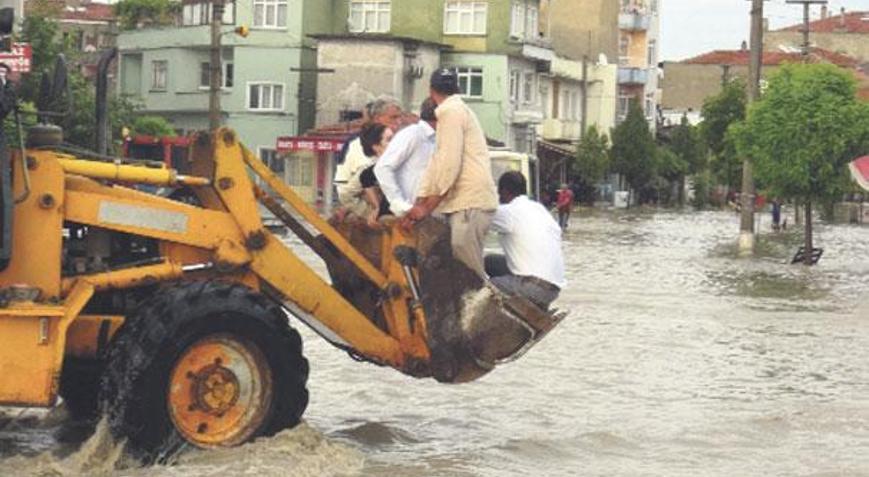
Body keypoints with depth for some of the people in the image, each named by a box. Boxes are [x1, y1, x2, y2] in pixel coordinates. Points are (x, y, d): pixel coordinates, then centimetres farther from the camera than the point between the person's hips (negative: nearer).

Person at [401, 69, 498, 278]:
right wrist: (419, 204, 14)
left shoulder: (451, 111, -7)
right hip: (466, 201, 10)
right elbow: (435, 165, 20)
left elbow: (449, 164, -16)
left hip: (470, 202, -10)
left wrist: (426, 207, -11)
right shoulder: (457, 110, 24)